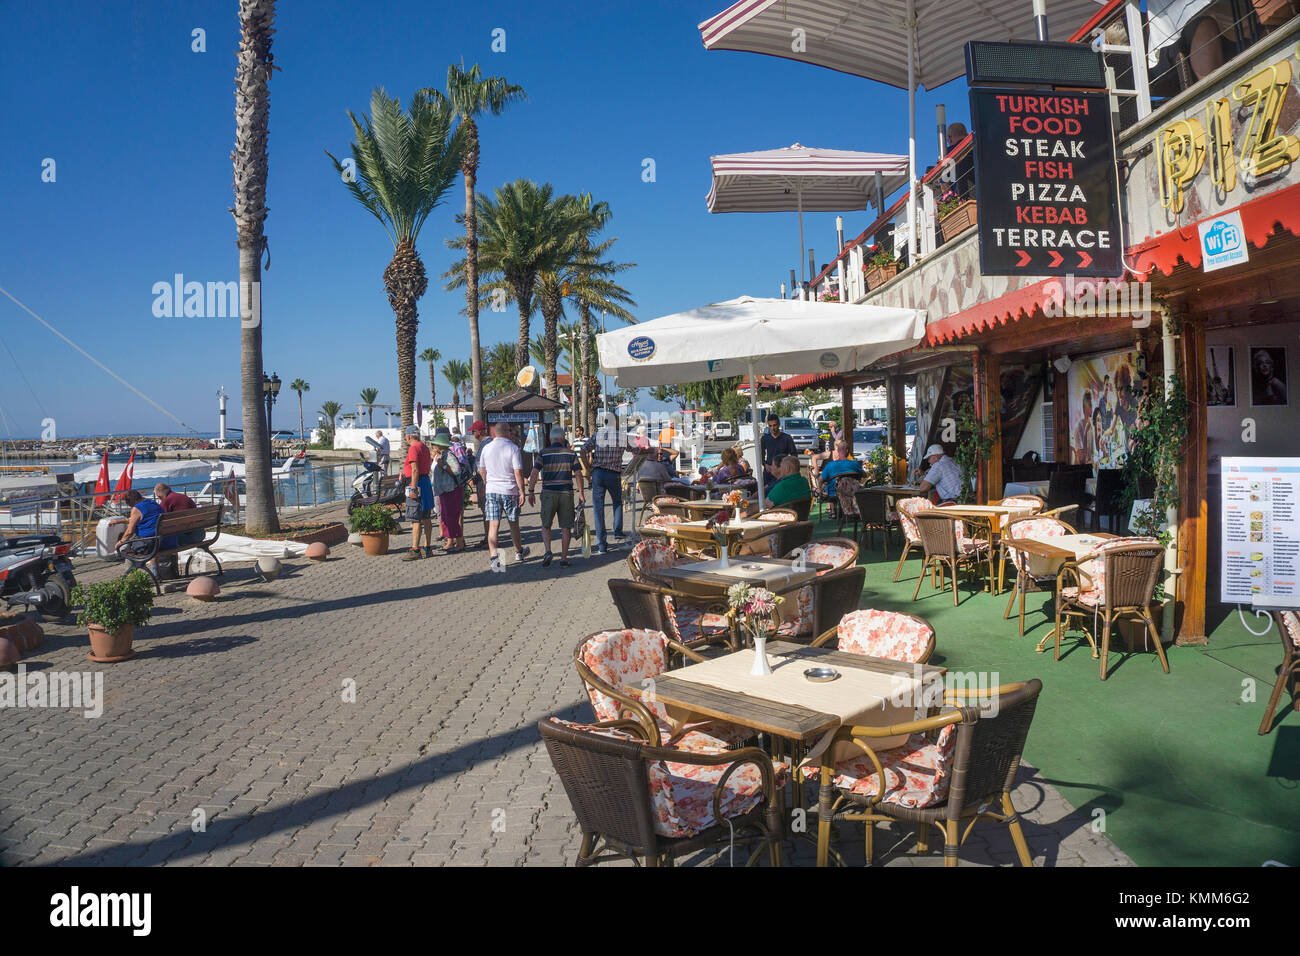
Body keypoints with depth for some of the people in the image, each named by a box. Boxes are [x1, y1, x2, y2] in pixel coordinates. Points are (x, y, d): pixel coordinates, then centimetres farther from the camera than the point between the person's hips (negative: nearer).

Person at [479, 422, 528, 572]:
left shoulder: (486, 448, 3)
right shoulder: (513, 448, -9)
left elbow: (482, 471, 12)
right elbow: (518, 472, -13)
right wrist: (522, 492, -8)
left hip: (491, 491, 2)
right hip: (510, 491, -2)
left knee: (493, 525, -1)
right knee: (513, 523, 14)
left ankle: (493, 557, -13)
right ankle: (519, 552, 33)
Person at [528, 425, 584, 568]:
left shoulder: (543, 453, -2)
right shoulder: (571, 453, 1)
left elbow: (534, 473, -9)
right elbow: (578, 474, -2)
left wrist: (530, 492, -2)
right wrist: (580, 493, 3)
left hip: (548, 493, -1)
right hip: (566, 493, 1)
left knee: (546, 525, 13)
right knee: (565, 527, 7)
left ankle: (547, 551, -8)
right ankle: (564, 558, 7)